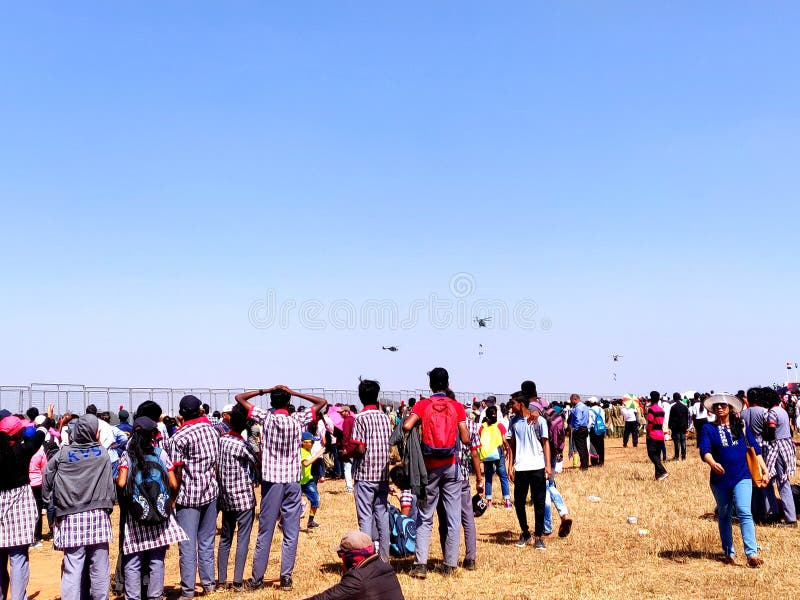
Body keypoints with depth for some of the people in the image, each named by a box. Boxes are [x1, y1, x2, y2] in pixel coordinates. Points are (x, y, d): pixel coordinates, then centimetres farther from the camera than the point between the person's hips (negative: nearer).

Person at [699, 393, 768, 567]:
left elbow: (754, 448, 10)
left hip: (742, 477, 0)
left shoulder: (740, 426, 6)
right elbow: (705, 450, -13)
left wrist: (764, 470, 5)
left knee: (744, 512, -14)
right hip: (719, 479, 1)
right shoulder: (708, 428, 1)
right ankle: (728, 553, 21)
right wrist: (712, 463, -34)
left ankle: (752, 553, -17)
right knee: (724, 515, 10)